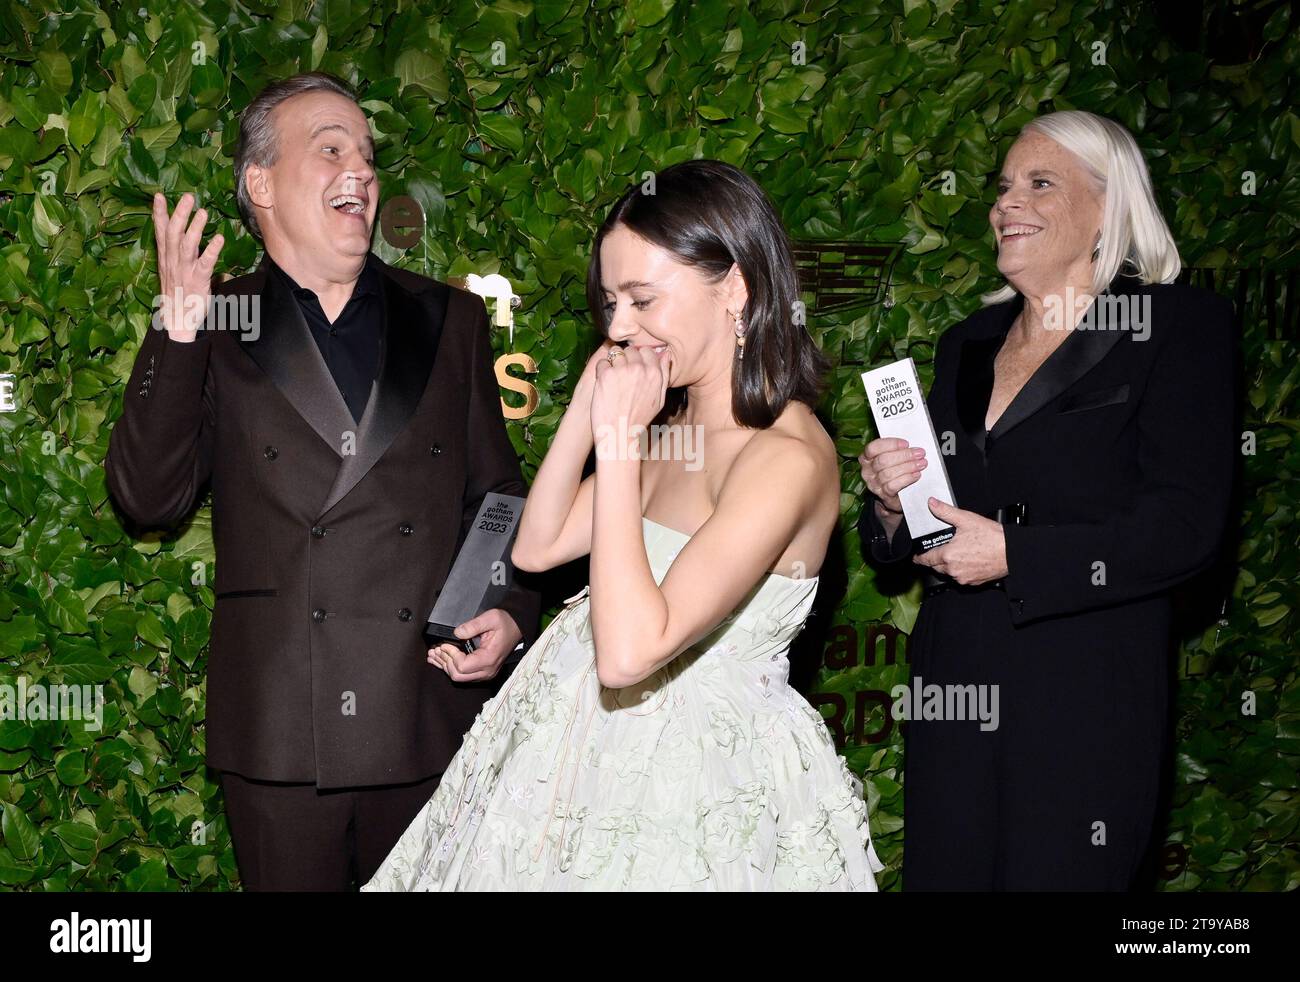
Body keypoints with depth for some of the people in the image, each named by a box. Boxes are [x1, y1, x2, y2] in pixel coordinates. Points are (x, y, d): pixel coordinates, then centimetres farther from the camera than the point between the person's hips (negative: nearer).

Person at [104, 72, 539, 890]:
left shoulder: (449, 321, 11)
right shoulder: (215, 328, 4)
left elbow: (496, 498, 13)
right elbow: (149, 500, -6)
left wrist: (514, 611, -4)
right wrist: (179, 332, -14)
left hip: (429, 728, 2)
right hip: (280, 729, -2)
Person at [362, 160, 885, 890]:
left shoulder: (786, 456, -24)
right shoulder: (677, 421, 3)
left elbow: (628, 652, -31)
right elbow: (536, 547, 8)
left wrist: (621, 437, -27)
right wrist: (587, 409, -2)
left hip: (693, 779, -8)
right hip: (590, 741, 8)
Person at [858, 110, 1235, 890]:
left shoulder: (1180, 326, -5)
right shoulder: (969, 344, 14)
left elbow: (1186, 527, -13)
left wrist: (1012, 555, -16)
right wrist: (892, 503, -3)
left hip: (1085, 700, -5)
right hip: (955, 681, 6)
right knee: (944, 874, 11)